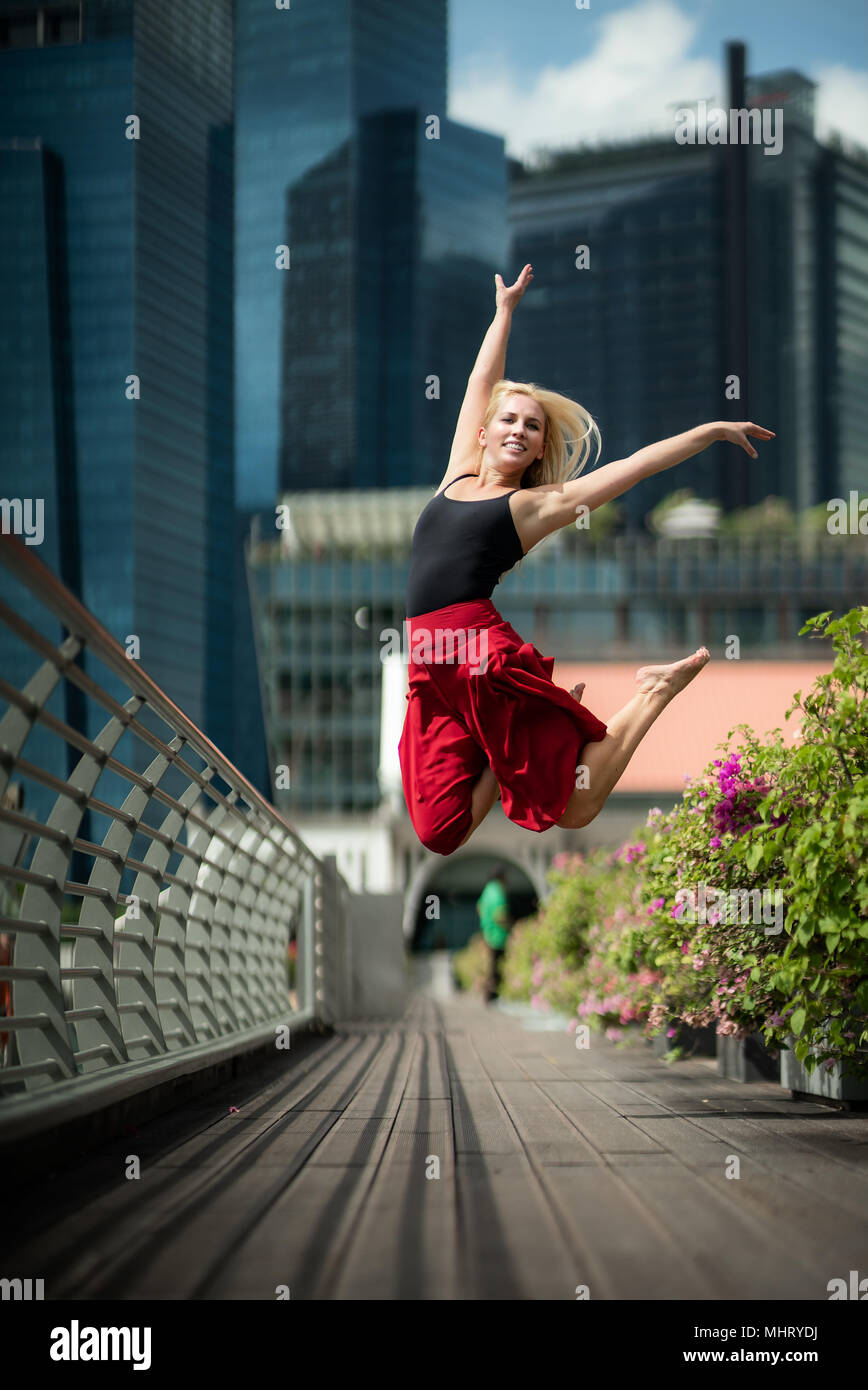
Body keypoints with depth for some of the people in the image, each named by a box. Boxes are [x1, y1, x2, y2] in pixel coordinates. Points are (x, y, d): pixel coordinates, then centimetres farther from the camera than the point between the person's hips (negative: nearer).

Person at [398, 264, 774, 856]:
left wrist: (711, 430, 4)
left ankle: (653, 694, 17)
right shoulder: (459, 475, 19)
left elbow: (635, 465, 7)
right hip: (432, 670, 4)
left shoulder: (538, 504, 7)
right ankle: (502, 753, 19)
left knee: (573, 811, -7)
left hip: (487, 656, -4)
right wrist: (505, 310, 37)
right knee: (440, 836, -9)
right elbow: (482, 381, 29)